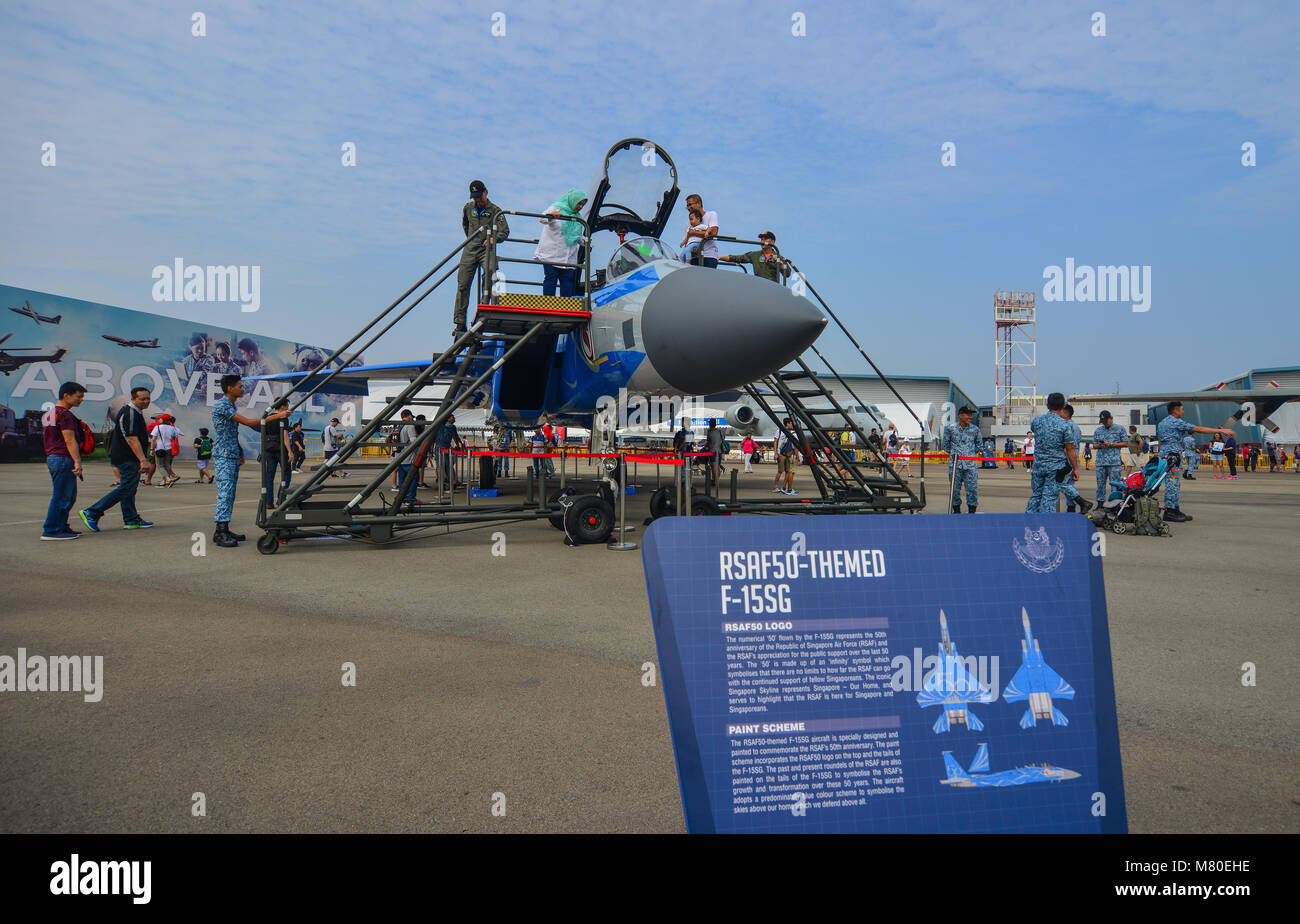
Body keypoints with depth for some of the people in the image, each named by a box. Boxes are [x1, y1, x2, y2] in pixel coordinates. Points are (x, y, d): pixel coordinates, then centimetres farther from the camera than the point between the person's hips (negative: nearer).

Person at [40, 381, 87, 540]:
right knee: (61, 496, -6)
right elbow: (70, 440, -19)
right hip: (63, 458, -10)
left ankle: (61, 527, 19)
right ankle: (51, 531, -4)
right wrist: (77, 462, -20)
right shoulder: (64, 414, -14)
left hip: (52, 457, 10)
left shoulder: (49, 413, 19)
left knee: (69, 496, 15)